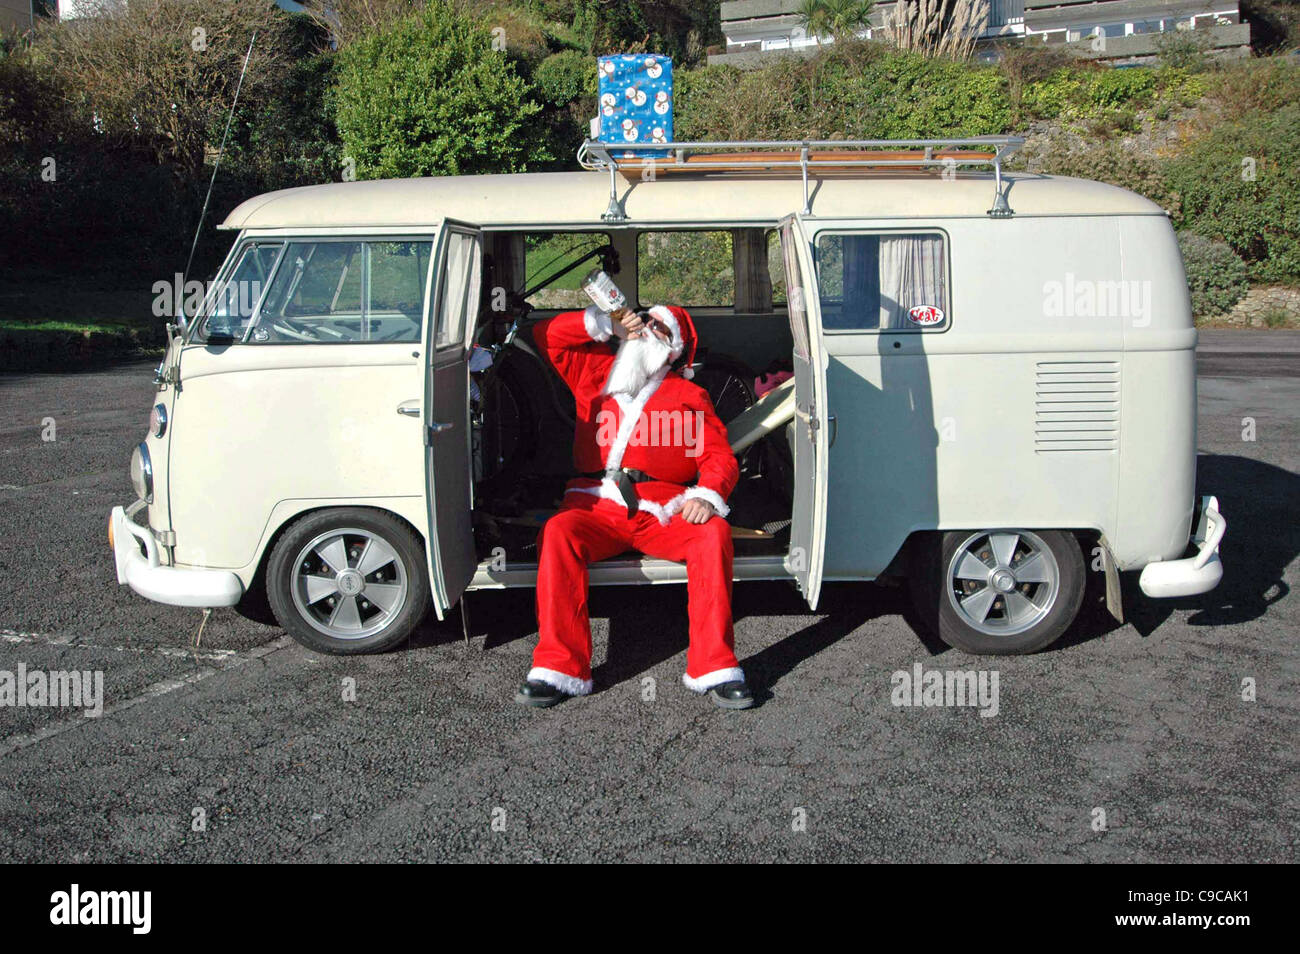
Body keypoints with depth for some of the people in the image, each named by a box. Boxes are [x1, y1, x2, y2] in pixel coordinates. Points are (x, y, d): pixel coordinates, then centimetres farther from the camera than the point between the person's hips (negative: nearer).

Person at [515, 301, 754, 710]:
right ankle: (559, 667, -31)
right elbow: (547, 335, 20)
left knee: (714, 534, -30)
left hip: (663, 511, 0)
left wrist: (707, 495, -16)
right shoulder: (596, 371, 24)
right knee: (558, 532, -31)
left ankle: (716, 666, -26)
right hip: (598, 507, 1)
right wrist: (605, 324, 10)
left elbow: (720, 456, 6)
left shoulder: (689, 395, 17)